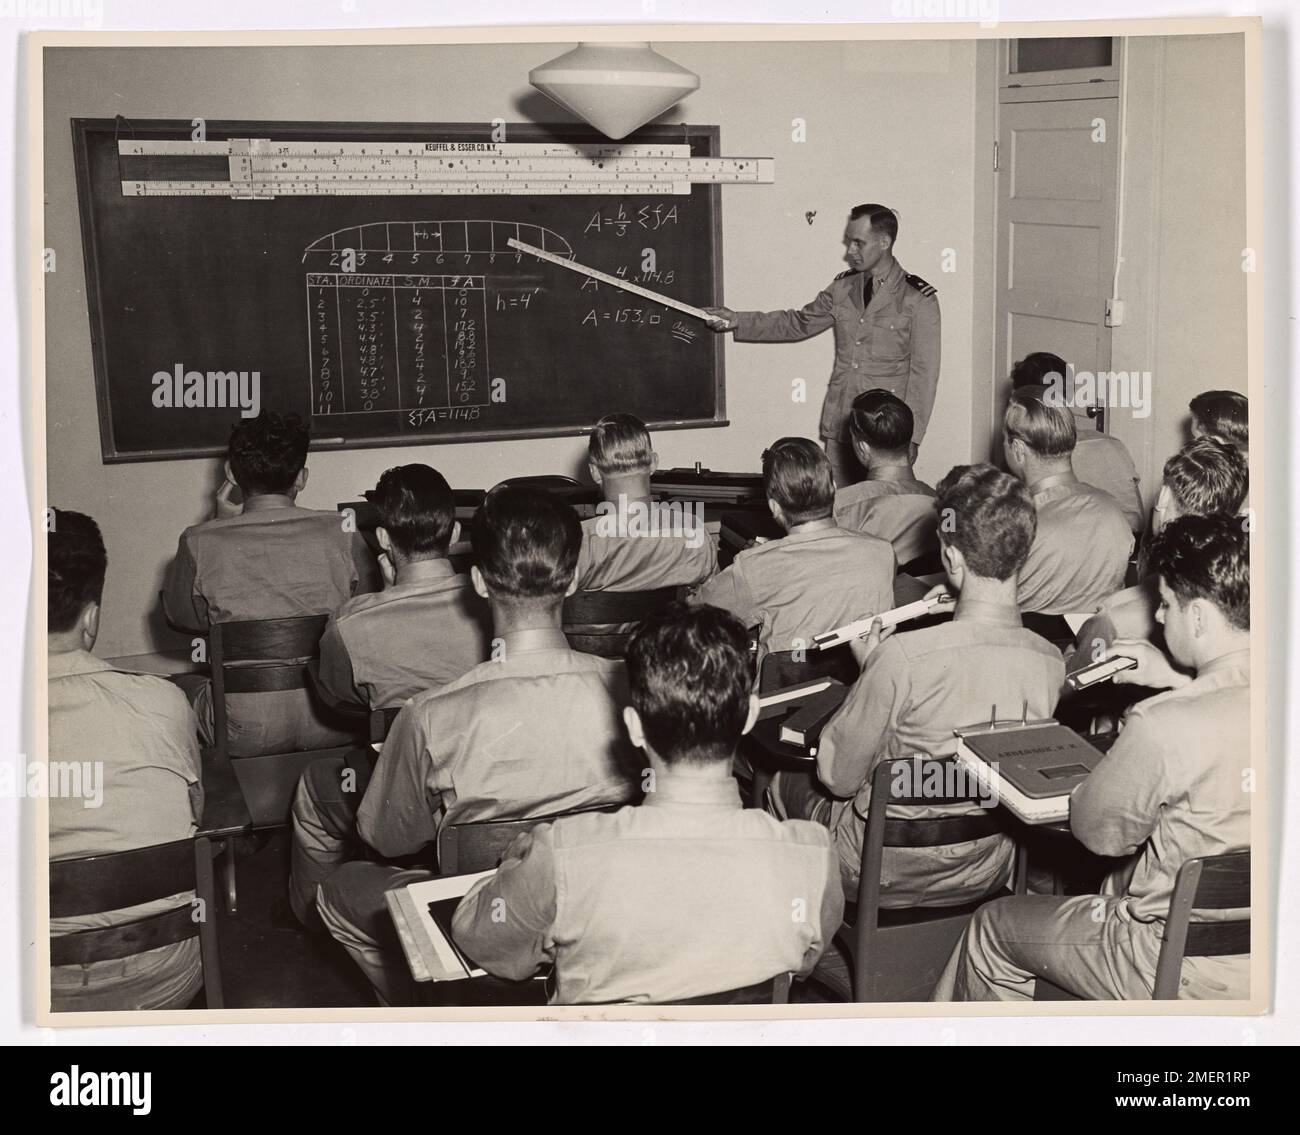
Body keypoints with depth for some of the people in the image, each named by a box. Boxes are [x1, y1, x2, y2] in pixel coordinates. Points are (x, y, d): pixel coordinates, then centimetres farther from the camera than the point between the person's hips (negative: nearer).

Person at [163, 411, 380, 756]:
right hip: (334, 725, 1)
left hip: (246, 735, -1)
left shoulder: (200, 543, -8)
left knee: (189, 689, 29)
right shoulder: (341, 532, -8)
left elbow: (184, 618, 11)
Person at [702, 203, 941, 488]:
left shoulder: (917, 300, -7)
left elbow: (924, 372, -7)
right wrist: (738, 321, 14)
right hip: (839, 426, 5)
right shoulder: (841, 288, 10)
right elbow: (798, 323, 21)